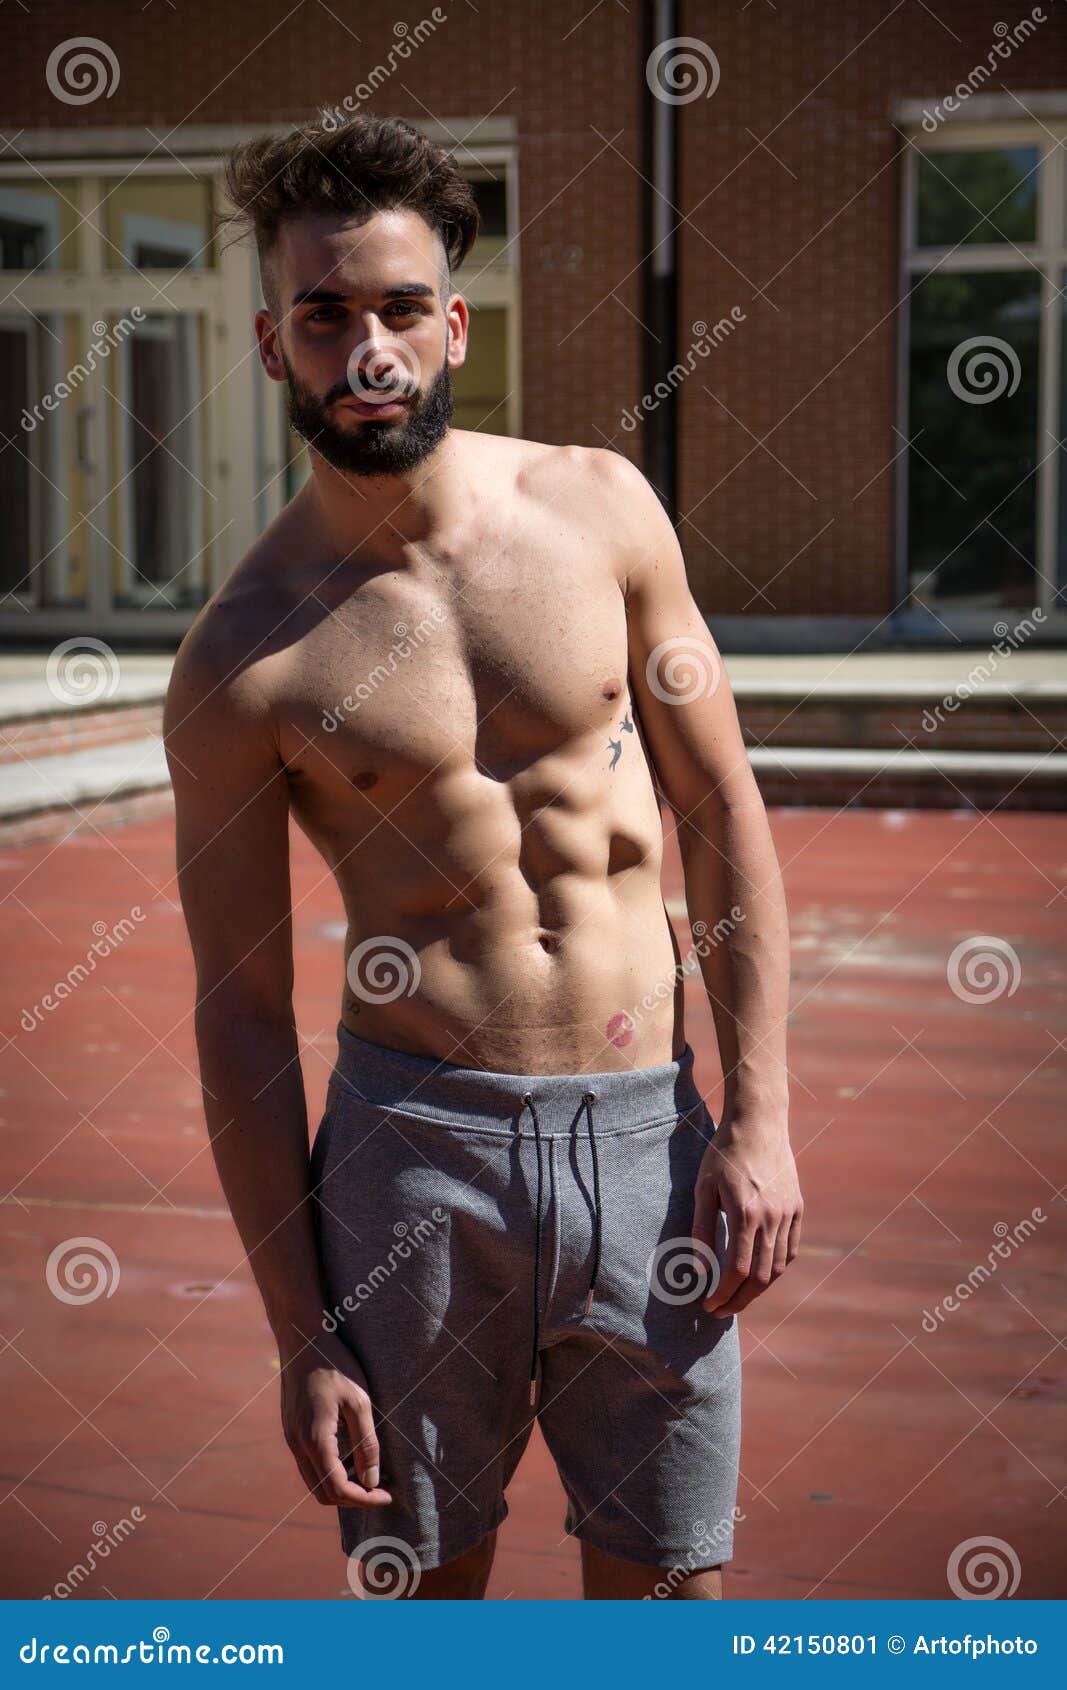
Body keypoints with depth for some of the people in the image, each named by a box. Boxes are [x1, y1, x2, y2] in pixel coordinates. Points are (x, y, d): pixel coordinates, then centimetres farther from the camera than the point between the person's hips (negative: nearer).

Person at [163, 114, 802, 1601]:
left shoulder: (600, 508, 1)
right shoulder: (242, 660, -6)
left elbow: (723, 812, 5)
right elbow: (242, 1012, -2)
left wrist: (760, 1116, -2)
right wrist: (302, 1338, -3)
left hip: (647, 1130, 2)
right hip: (416, 1144, -1)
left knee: (671, 1585, 11)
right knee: (419, 1579, 11)